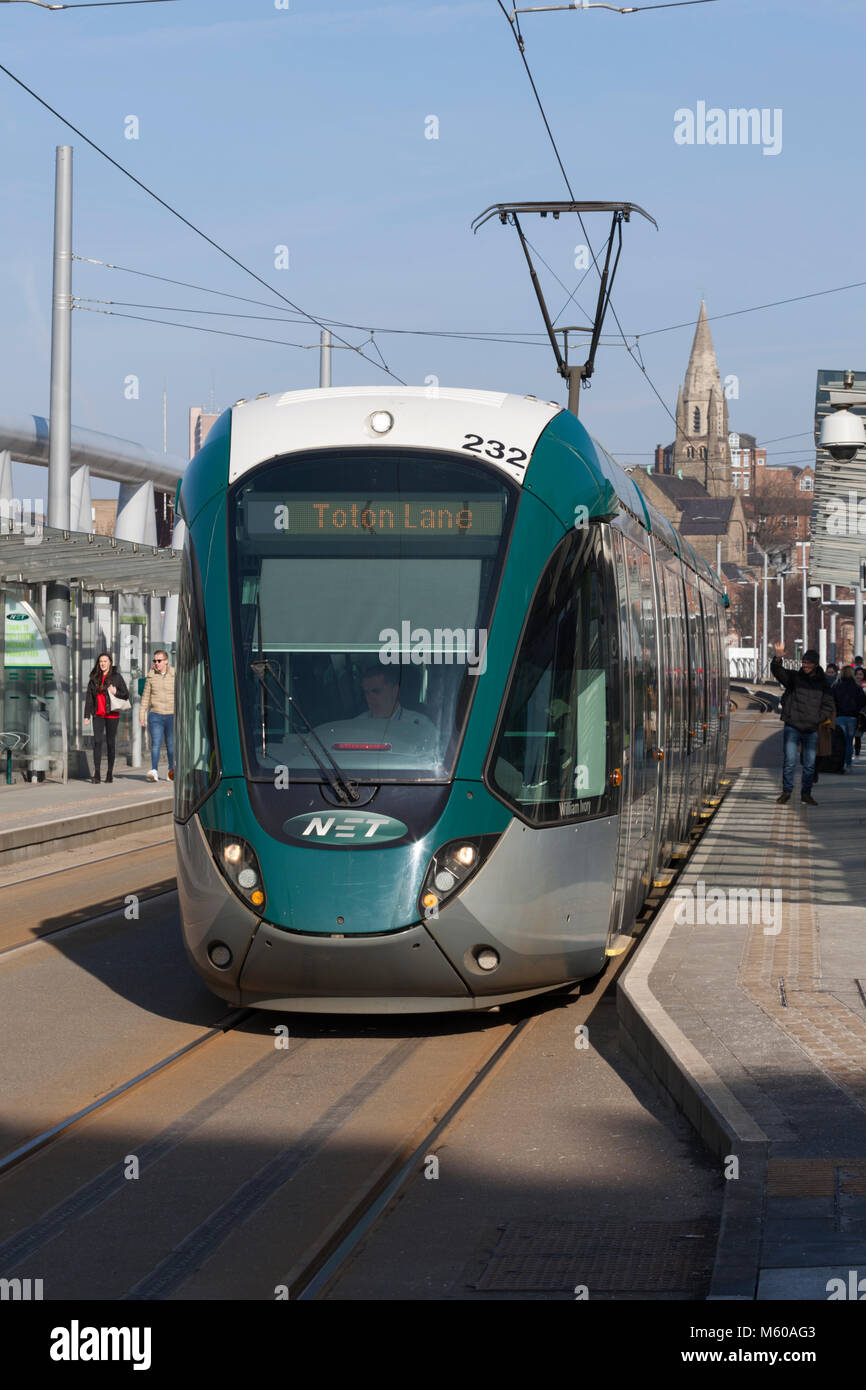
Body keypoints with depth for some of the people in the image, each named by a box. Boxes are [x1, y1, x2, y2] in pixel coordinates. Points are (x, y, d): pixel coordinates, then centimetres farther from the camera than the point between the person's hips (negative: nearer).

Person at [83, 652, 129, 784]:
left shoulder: (116, 677, 1)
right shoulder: (94, 678, 9)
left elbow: (126, 695, 3)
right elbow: (89, 697, 10)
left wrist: (116, 692, -17)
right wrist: (87, 715, 5)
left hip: (112, 715, -2)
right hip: (98, 715, 2)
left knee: (110, 742, 3)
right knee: (97, 741, -8)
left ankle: (110, 773, 11)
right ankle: (96, 773, -9)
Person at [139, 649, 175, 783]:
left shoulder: (175, 675, 0)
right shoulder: (151, 676, 5)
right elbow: (146, 696, 8)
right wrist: (142, 715, 4)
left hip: (172, 715, 0)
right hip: (155, 715, 0)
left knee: (171, 745, 5)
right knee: (155, 743, -12)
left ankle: (172, 771, 20)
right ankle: (154, 771, -21)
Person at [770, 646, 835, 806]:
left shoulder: (822, 683, 9)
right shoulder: (794, 677, 3)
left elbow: (828, 705, 10)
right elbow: (778, 672, -15)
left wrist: (817, 719, -6)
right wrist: (777, 659, -36)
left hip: (812, 729, 2)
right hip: (792, 727, -2)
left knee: (810, 765, 6)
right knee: (789, 761, -8)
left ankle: (806, 794, 16)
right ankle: (786, 792, 2)